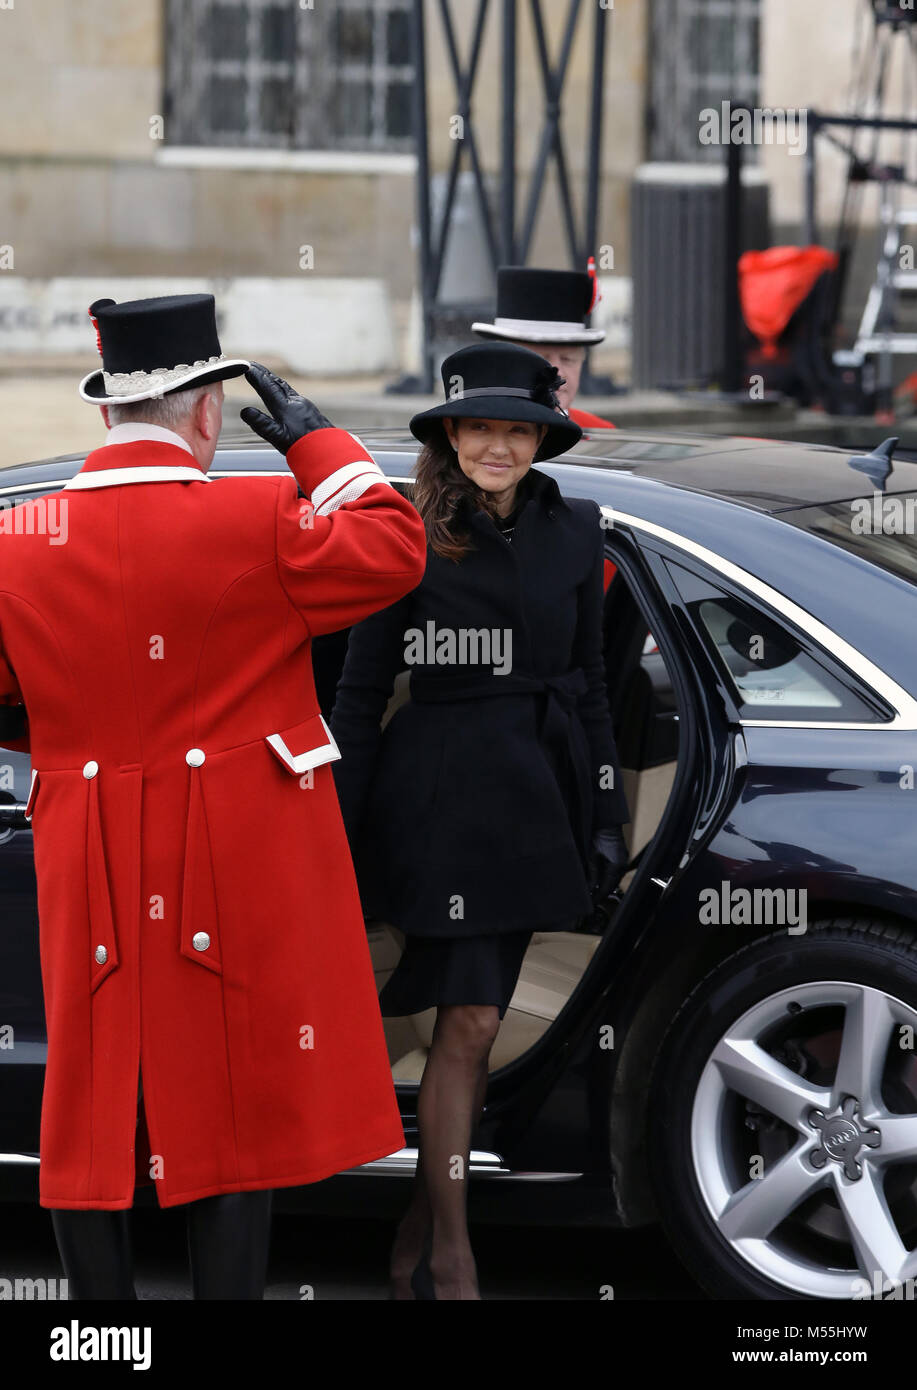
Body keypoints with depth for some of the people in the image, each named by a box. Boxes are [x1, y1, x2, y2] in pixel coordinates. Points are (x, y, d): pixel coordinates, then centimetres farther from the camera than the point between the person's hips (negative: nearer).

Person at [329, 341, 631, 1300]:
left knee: (476, 1013, 8)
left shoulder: (572, 531, 7)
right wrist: (337, 829, -6)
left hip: (536, 797, 5)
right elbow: (360, 690, -3)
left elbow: (588, 681, 13)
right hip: (440, 796, -4)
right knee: (468, 1019, -8)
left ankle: (417, 1234, 18)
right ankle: (448, 1254, -1)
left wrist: (606, 813, 10)